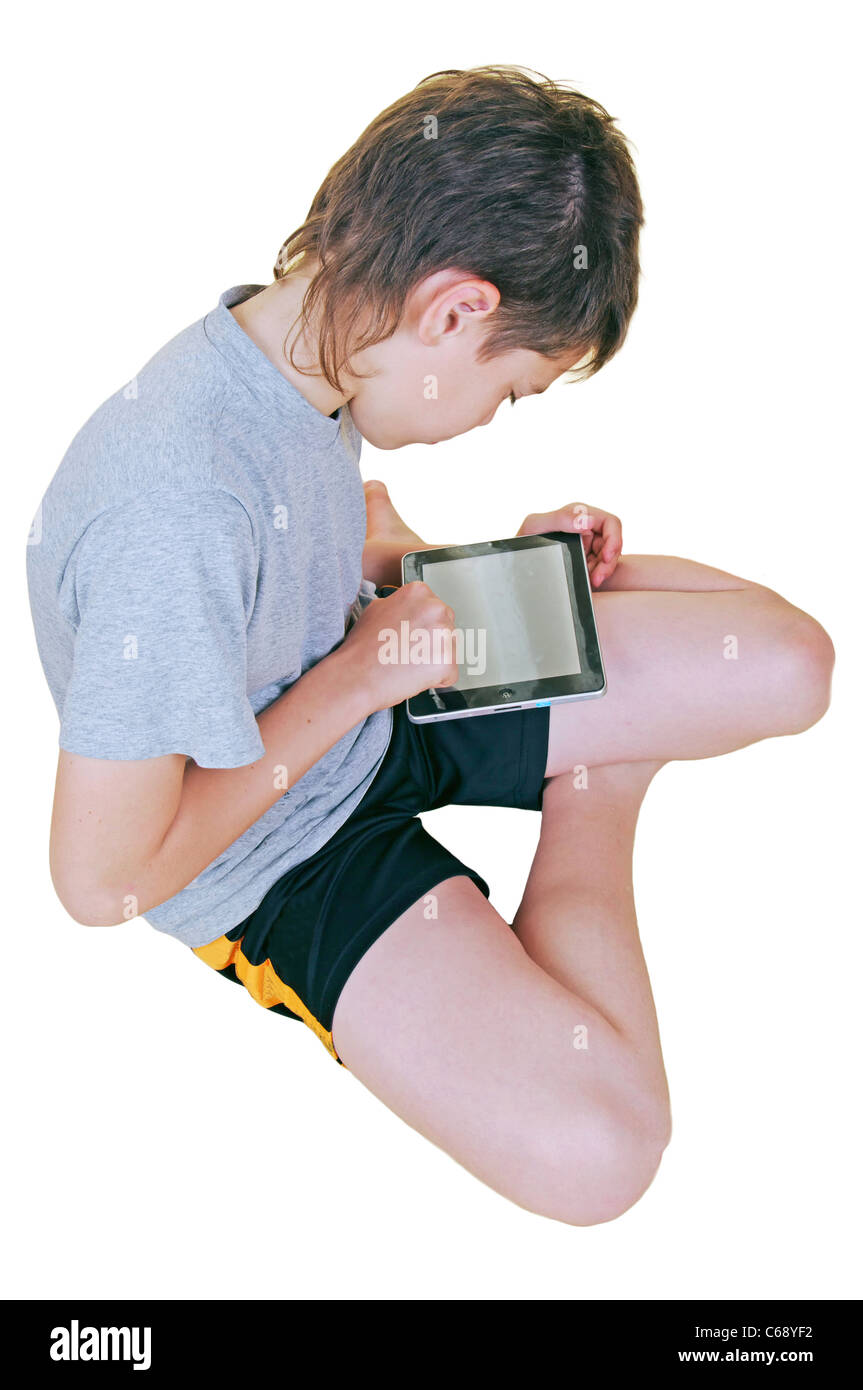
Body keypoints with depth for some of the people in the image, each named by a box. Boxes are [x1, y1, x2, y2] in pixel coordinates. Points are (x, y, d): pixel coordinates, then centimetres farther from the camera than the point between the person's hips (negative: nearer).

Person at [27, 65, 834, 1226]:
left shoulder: (301, 342, -9)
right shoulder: (175, 517, -35)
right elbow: (101, 879, -26)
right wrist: (355, 677, -21)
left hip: (375, 694, 7)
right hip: (266, 848, -6)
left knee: (789, 662, -10)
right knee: (592, 1147, -24)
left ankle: (596, 777, 18)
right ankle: (595, 809, 1)